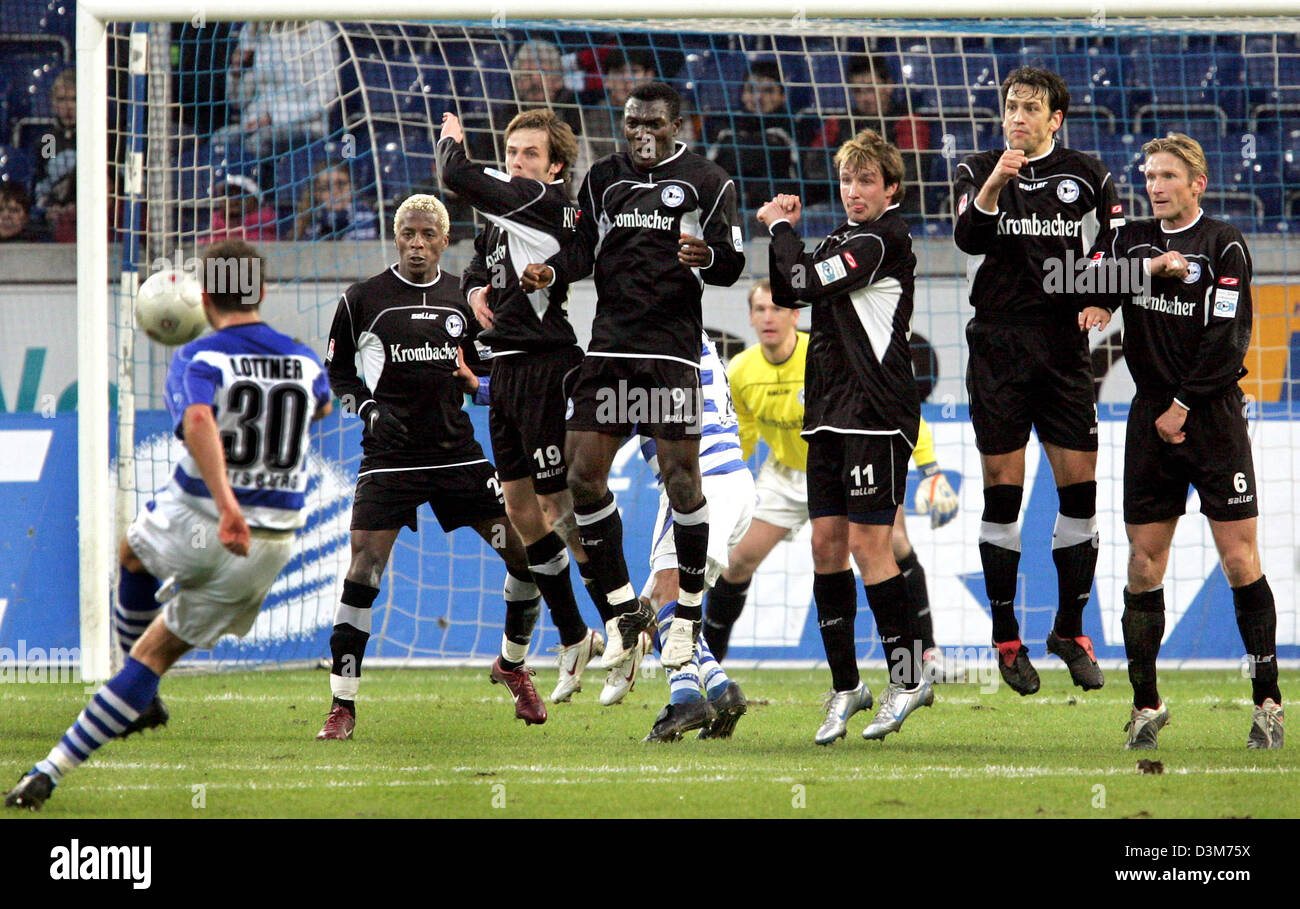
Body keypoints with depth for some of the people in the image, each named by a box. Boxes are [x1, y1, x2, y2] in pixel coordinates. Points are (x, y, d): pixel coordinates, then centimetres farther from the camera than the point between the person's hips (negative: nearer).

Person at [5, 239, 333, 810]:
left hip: (195, 527, -3)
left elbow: (198, 420, -32)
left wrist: (225, 502, -40)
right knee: (154, 655, 12)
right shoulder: (305, 364, 8)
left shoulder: (199, 359, -9)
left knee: (134, 550, 35)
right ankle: (51, 771, 5)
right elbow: (321, 406, 34)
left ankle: (143, 704, 44)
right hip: (270, 546, 3)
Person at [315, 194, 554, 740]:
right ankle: (342, 705, -5)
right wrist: (367, 409, -3)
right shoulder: (363, 300, 1)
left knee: (527, 553, -2)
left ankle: (512, 665, 23)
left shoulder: (465, 298, 8)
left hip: (459, 449, 3)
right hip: (390, 457, -3)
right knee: (364, 568, -13)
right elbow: (338, 370, 12)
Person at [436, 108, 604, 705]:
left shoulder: (546, 202, -14)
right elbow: (481, 263, 32)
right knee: (519, 506, 11)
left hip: (545, 369, -10)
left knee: (561, 508, -8)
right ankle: (573, 639, 22)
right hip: (507, 371, 10)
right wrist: (476, 290, 8)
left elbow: (458, 177, -20)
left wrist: (452, 139, 2)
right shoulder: (505, 214, 14)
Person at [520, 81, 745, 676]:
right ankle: (624, 611, 10)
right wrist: (551, 270, -5)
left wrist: (707, 257, -25)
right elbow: (584, 248, 16)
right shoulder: (603, 178, 16)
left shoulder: (706, 181, 2)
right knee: (582, 476, -2)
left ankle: (689, 613, 10)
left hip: (673, 347, -5)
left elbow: (731, 264, -3)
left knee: (680, 479, -5)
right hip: (608, 346, 5)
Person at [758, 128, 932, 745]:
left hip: (876, 413, -9)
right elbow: (786, 294, 20)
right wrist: (785, 232, 8)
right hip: (829, 412, 9)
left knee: (866, 543, -9)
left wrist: (780, 231, -1)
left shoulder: (882, 240, -10)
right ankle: (845, 685, 12)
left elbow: (807, 282, -17)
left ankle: (907, 676, 1)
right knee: (826, 543, 5)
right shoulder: (841, 240, 18)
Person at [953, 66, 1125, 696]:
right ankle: (1006, 638, 6)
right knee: (1002, 496, -2)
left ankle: (1070, 632, 12)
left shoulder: (1086, 175, 7)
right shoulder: (978, 171, 4)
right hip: (998, 348, -1)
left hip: (1065, 351, 1)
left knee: (1080, 491, -1)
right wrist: (995, 184, -30)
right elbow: (968, 238, -13)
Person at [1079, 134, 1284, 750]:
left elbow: (1229, 336, -8)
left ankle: (1267, 701, -1)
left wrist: (1184, 405, -10)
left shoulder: (1224, 245, -1)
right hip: (1151, 419, 4)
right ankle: (1146, 704, 8)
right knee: (1143, 565, 1)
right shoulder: (1131, 240, 12)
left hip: (1212, 416, -4)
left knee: (1240, 560, -7)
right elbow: (1087, 286, -3)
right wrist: (1147, 268, -18)